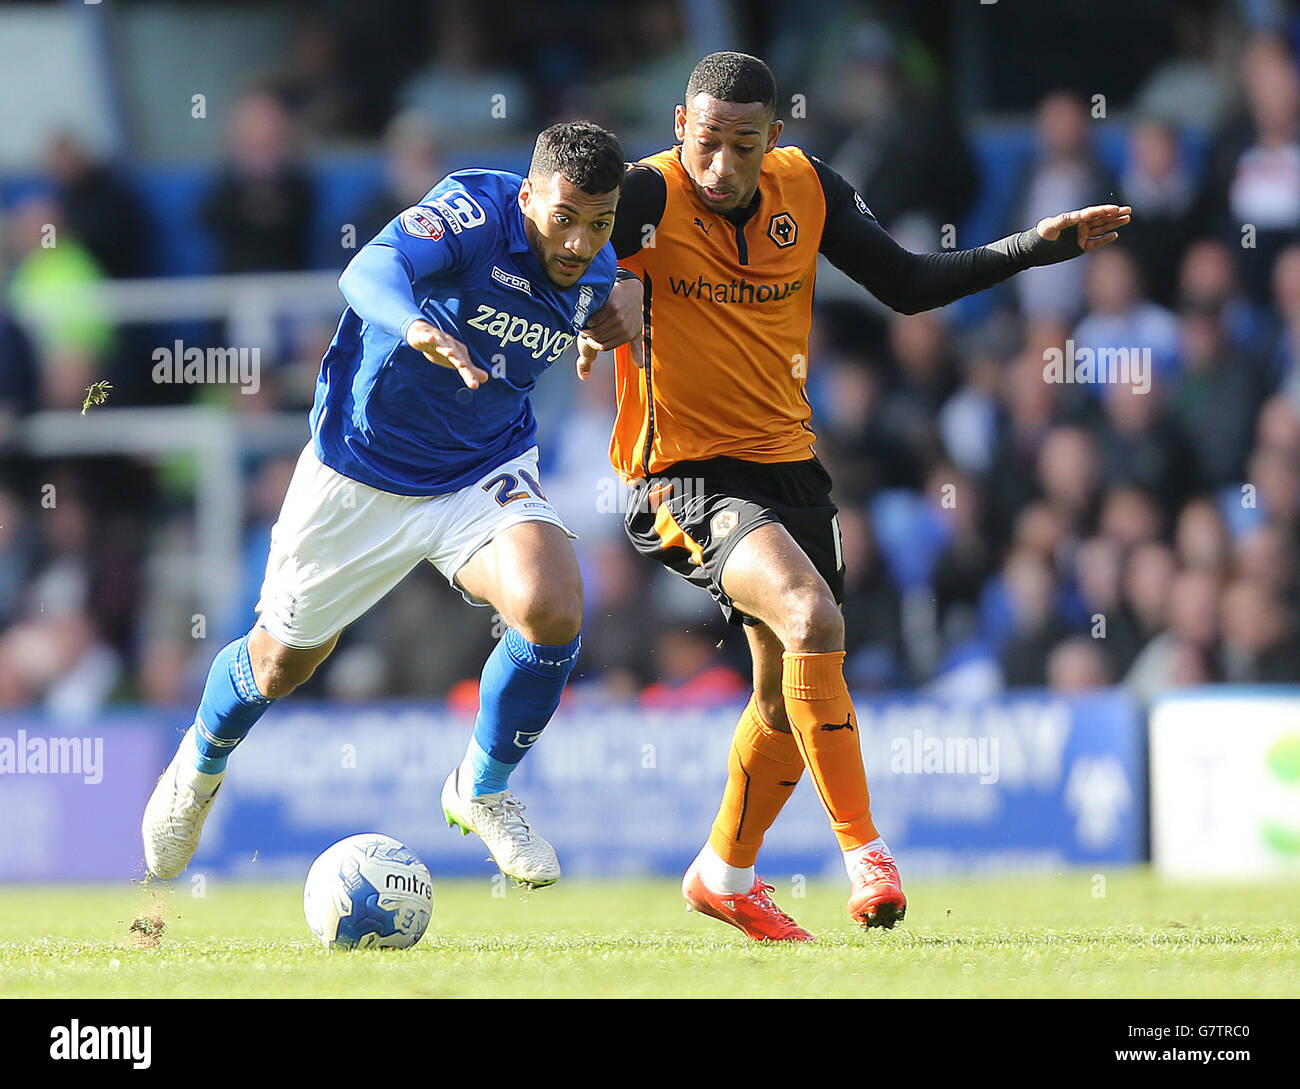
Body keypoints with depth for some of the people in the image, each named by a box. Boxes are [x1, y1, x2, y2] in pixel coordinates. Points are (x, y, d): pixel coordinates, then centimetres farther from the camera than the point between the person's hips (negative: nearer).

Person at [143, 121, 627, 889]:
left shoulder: (596, 274, -8)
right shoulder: (476, 212, -27)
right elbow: (371, 269, -48)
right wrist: (419, 329, -65)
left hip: (484, 474, 3)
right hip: (363, 471, -3)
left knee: (554, 608, -26)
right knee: (282, 662, 13)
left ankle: (482, 791, 0)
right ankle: (201, 765, 49)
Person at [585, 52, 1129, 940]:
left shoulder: (809, 190, 0)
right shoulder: (649, 196, -16)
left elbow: (906, 284, 10)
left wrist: (1036, 247, 4)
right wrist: (604, 299, -40)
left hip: (787, 460, 7)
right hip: (688, 473, -6)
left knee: (790, 696, 16)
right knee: (811, 618, -30)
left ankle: (725, 876, 39)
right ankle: (864, 850, -20)